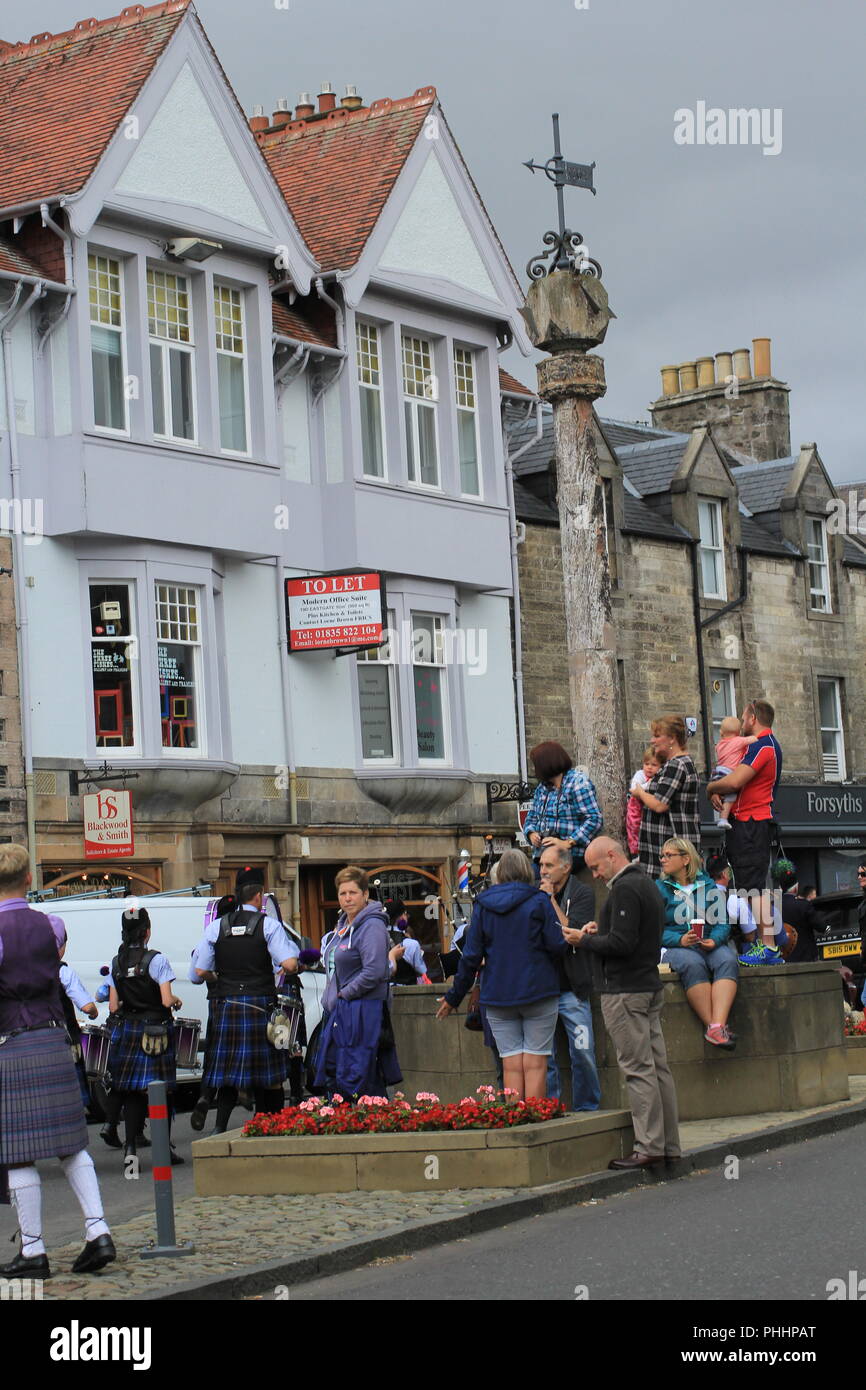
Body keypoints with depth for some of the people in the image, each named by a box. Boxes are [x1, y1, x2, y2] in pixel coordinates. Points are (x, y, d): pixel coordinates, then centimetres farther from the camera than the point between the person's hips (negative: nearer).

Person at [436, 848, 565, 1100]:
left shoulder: (482, 905, 5)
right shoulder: (539, 901, -3)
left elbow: (471, 956, 5)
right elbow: (557, 946, -8)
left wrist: (453, 997, 15)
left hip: (497, 996, 2)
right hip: (538, 993, -2)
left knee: (511, 1065, 3)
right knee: (535, 1064, -1)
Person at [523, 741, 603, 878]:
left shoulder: (578, 782, -3)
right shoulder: (542, 787, 21)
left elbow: (594, 819, -13)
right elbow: (531, 818, 26)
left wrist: (568, 843, -19)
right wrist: (532, 834, 2)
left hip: (571, 855, -7)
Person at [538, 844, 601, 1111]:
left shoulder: (582, 893, 0)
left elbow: (573, 932, -14)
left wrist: (551, 899, -10)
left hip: (571, 988, -3)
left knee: (583, 1053, -3)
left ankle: (586, 1109, 8)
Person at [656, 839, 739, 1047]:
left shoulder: (709, 886, 15)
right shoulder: (659, 889, 9)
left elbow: (723, 922, 9)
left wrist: (714, 940, -13)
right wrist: (680, 940, -17)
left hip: (711, 944, 2)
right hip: (676, 947, -2)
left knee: (727, 961, -31)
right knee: (693, 965, -36)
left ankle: (718, 1025, -45)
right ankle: (711, 1025, -38)